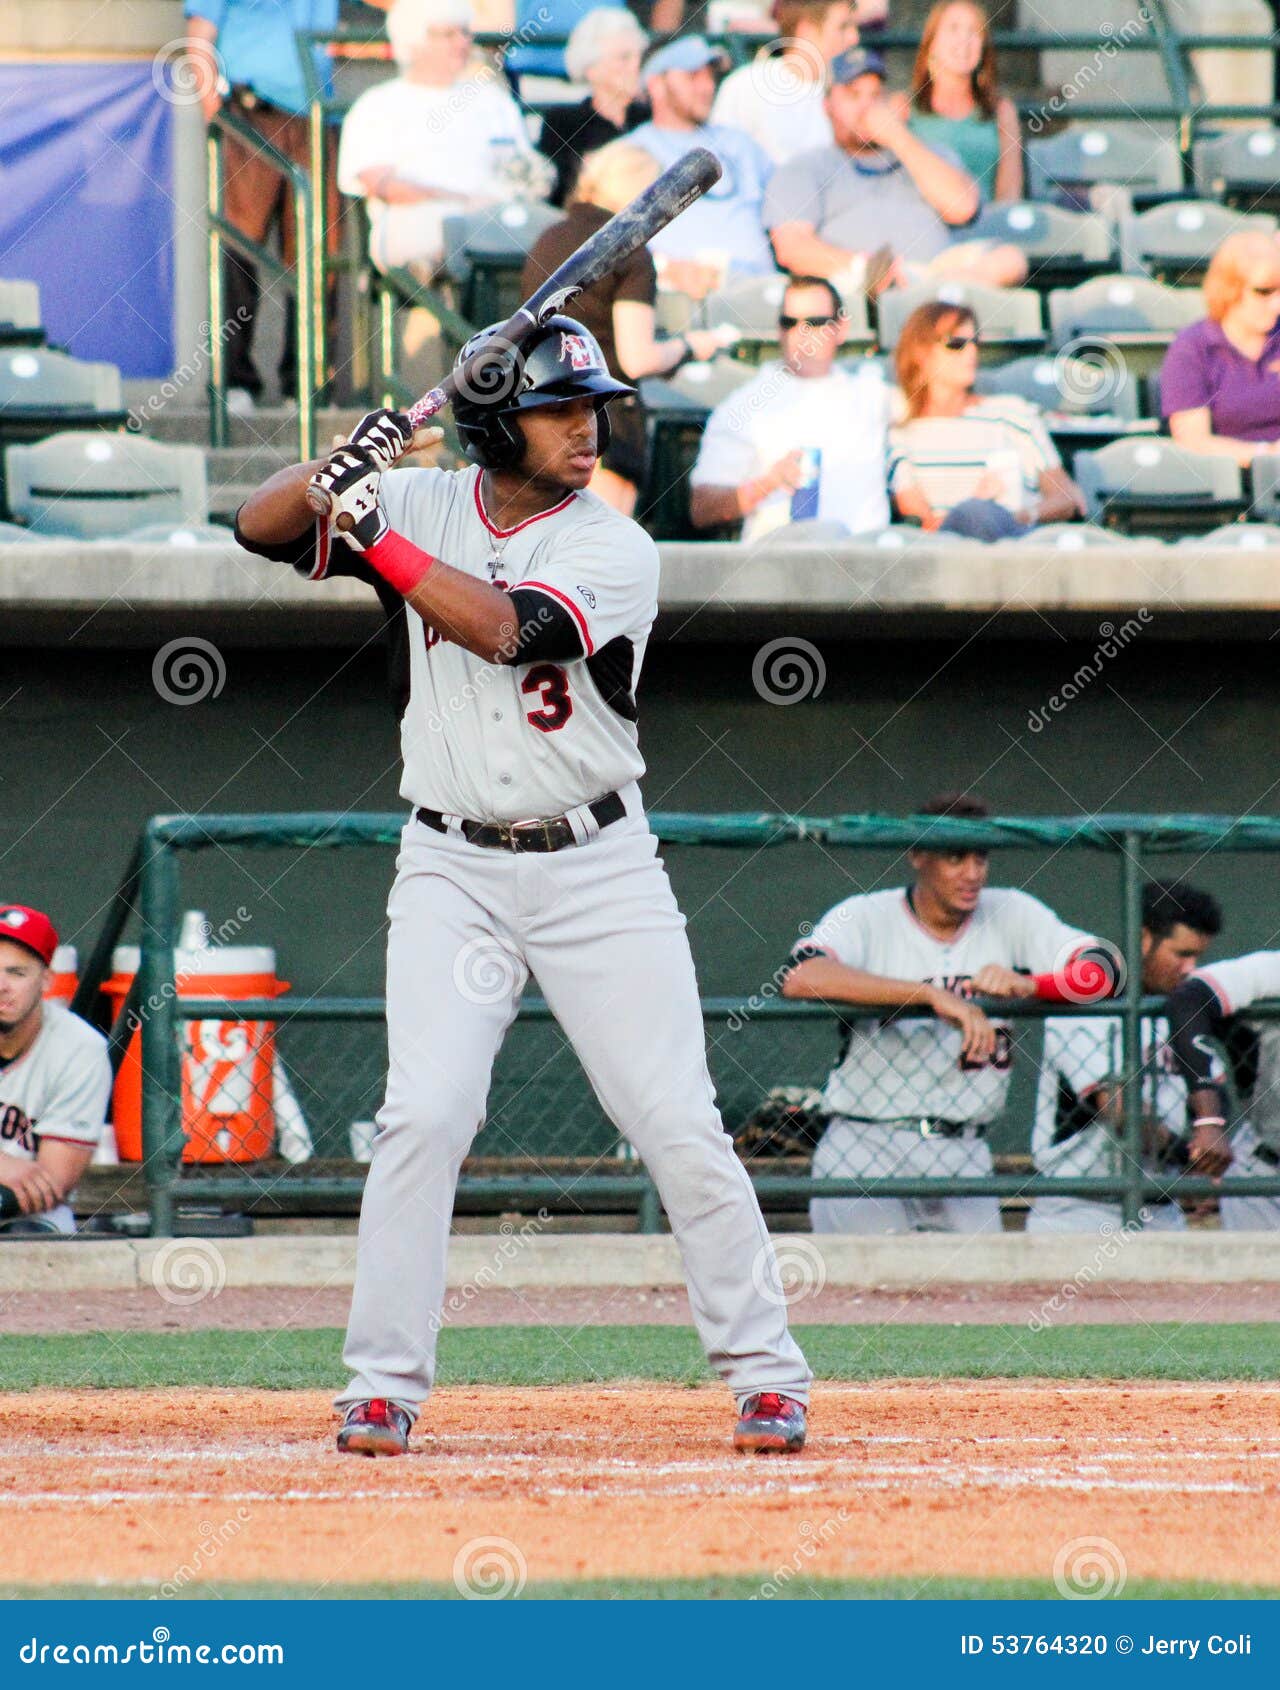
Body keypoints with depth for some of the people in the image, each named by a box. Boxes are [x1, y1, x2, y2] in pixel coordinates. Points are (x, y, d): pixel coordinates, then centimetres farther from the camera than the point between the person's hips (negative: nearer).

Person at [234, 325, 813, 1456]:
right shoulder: (426, 504, 2)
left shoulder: (615, 549, -9)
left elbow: (500, 627, -25)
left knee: (679, 1125, -3)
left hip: (598, 866, -1)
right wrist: (341, 469, -20)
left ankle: (766, 1373, 7)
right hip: (452, 868, 1)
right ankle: (384, 1382, -2)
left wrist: (372, 529, -26)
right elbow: (261, 527, -1)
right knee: (424, 1116, -11)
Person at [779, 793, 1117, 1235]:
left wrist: (1024, 985, -26)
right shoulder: (866, 917, -4)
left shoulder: (1011, 914, 6)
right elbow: (800, 978, -24)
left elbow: (1101, 972, -4)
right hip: (865, 1148, -3)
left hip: (964, 1156, 3)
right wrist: (933, 995, -31)